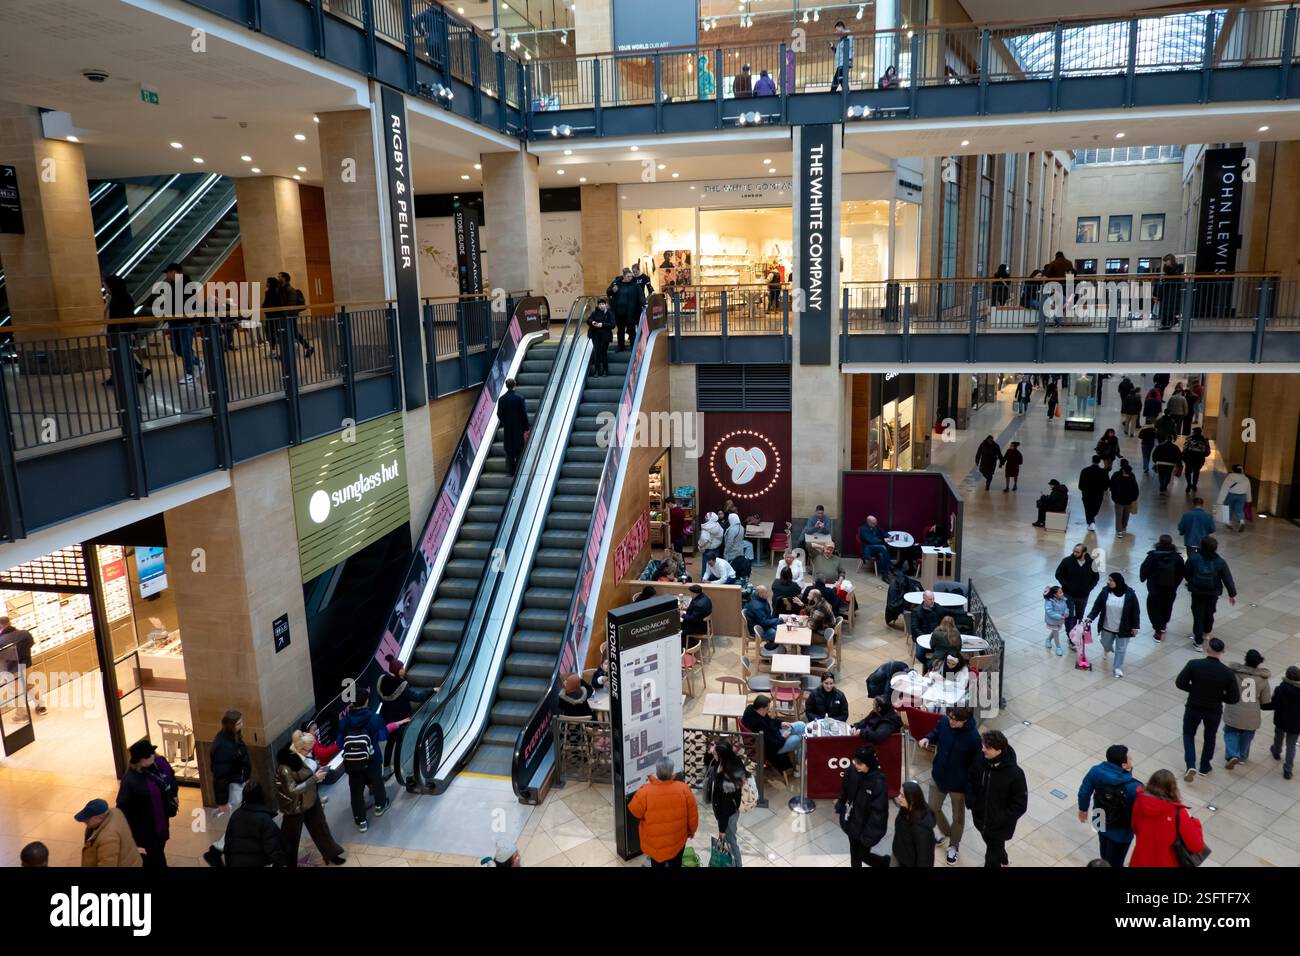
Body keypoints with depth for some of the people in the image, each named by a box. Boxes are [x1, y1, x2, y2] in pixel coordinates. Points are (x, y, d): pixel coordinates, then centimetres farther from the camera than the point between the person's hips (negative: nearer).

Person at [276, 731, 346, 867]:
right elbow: (292, 790, -29)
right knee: (291, 837, 14)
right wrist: (314, 778, -28)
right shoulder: (285, 763, -31)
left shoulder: (304, 752, -10)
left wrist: (319, 772, -5)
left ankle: (330, 855, 43)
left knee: (320, 827, 23)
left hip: (311, 800, 7)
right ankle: (288, 863, 36)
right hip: (295, 806, -7)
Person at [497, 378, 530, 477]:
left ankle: (511, 470, 14)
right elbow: (524, 414, -10)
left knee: (509, 450, 11)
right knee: (520, 449, 8)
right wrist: (526, 428, -3)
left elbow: (499, 414, -1)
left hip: (507, 428, 2)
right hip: (519, 428, -2)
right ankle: (518, 470, 7)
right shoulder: (520, 398, -11)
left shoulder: (501, 399, -6)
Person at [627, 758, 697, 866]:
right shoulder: (684, 789, -22)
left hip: (655, 842, -1)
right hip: (678, 840, 1)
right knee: (675, 864, 25)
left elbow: (635, 811, -9)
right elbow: (692, 815, -8)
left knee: (657, 864, 23)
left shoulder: (645, 792, -28)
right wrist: (692, 831, 12)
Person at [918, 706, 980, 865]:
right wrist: (927, 739, -17)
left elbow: (976, 765, -19)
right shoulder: (944, 722, -18)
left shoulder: (973, 737, -30)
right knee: (933, 809, 22)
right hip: (938, 776, 4)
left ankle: (953, 846, 45)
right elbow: (936, 734, 6)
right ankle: (946, 833, 53)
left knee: (958, 817, 19)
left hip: (959, 783, -4)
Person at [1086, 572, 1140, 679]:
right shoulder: (1105, 591, -10)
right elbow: (1097, 606, -5)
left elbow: (1135, 611, -9)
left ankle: (1118, 668, 19)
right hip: (1107, 627, 3)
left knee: (1120, 648, 6)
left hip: (1123, 628, -3)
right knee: (1106, 643, 23)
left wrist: (1135, 627, -7)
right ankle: (1107, 650, 57)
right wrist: (1090, 618, -14)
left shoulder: (1130, 594, -17)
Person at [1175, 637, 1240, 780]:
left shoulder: (1193, 664, -19)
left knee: (1188, 733, 22)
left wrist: (1194, 690, 1)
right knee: (1210, 737, 25)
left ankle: (1191, 765, 7)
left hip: (1193, 707, -1)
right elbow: (1234, 698, -12)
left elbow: (1179, 683, -16)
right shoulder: (1227, 673, -16)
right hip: (1214, 711, 1)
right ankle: (1204, 768, 38)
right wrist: (1218, 696, 5)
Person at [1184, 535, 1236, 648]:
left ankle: (1198, 640, 10)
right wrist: (1232, 594, 4)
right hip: (1213, 593, 2)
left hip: (1197, 592, -2)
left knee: (1198, 615, 8)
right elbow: (1228, 579, -8)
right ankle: (1206, 633, 46)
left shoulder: (1193, 558, -17)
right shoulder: (1220, 562, -15)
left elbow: (1186, 574, -6)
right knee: (1209, 613, 25)